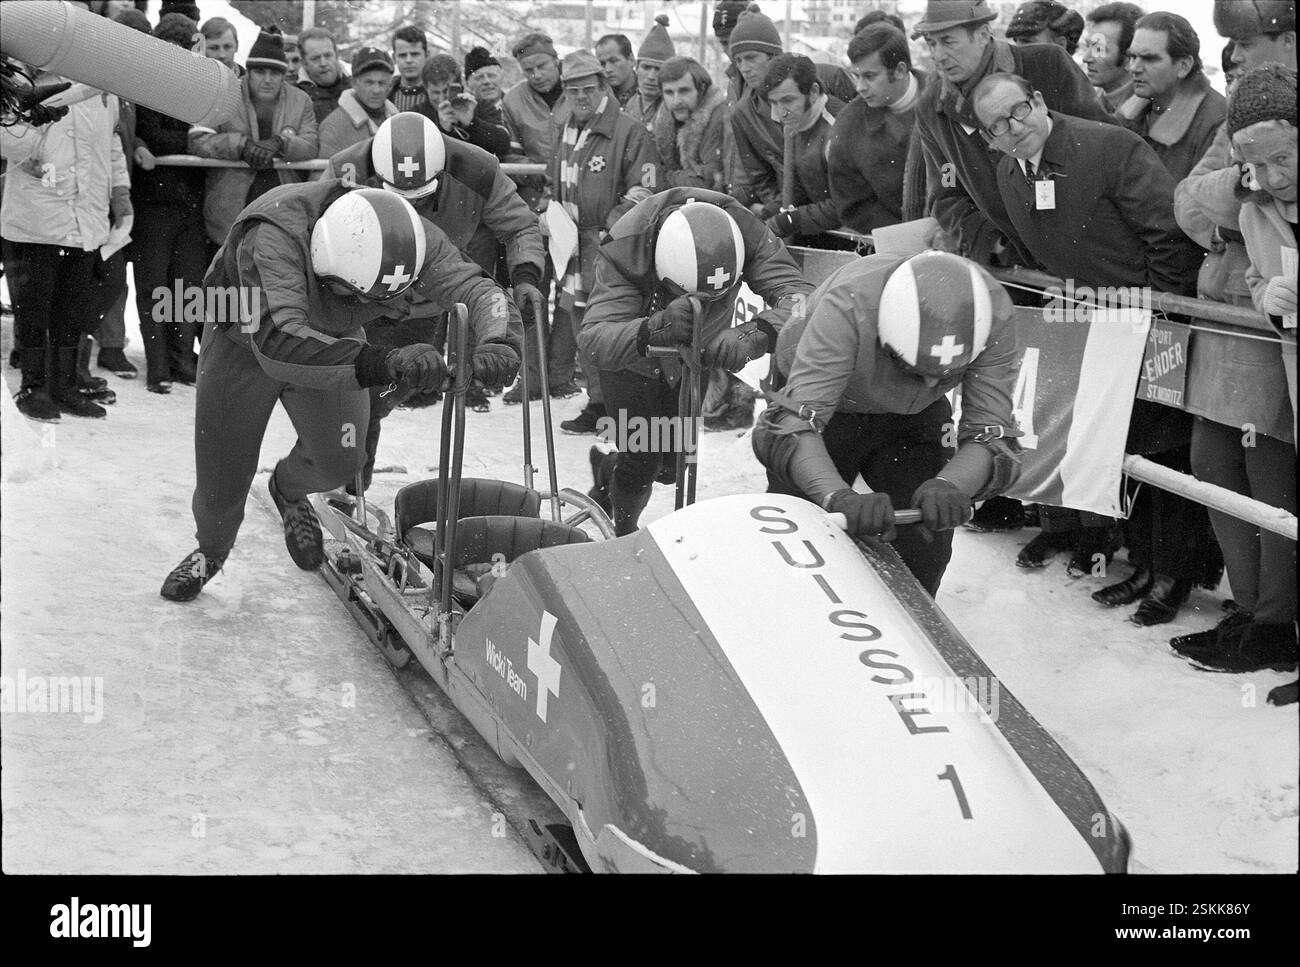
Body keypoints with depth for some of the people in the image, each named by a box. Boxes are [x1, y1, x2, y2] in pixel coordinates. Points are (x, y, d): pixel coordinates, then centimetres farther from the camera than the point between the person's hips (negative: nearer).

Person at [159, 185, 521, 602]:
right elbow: (278, 342, -56)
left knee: (339, 462, -9)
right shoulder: (274, 234, -45)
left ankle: (289, 490, 29)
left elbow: (472, 286, -32)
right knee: (222, 479, 2)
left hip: (335, 339, 3)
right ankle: (211, 550, 37)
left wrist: (496, 341, -55)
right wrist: (381, 364, -65)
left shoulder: (406, 234, -31)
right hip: (244, 344, -3)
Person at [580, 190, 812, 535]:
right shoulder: (626, 248, -42)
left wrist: (756, 334, -63)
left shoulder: (746, 234, -36)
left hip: (700, 352, 4)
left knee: (672, 459, 12)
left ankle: (606, 469, 47)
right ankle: (625, 535, 27)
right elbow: (592, 342, -48)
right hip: (631, 357, -3)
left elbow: (798, 296, -42)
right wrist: (652, 331, -68)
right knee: (643, 462, -7)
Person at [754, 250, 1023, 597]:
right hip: (825, 406, -2)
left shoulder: (991, 312, -32)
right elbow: (795, 423, -47)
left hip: (913, 415, 3)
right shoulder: (848, 306, -42)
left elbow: (991, 433, -31)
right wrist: (837, 496, -64)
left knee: (926, 545, -5)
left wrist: (952, 484, -53)